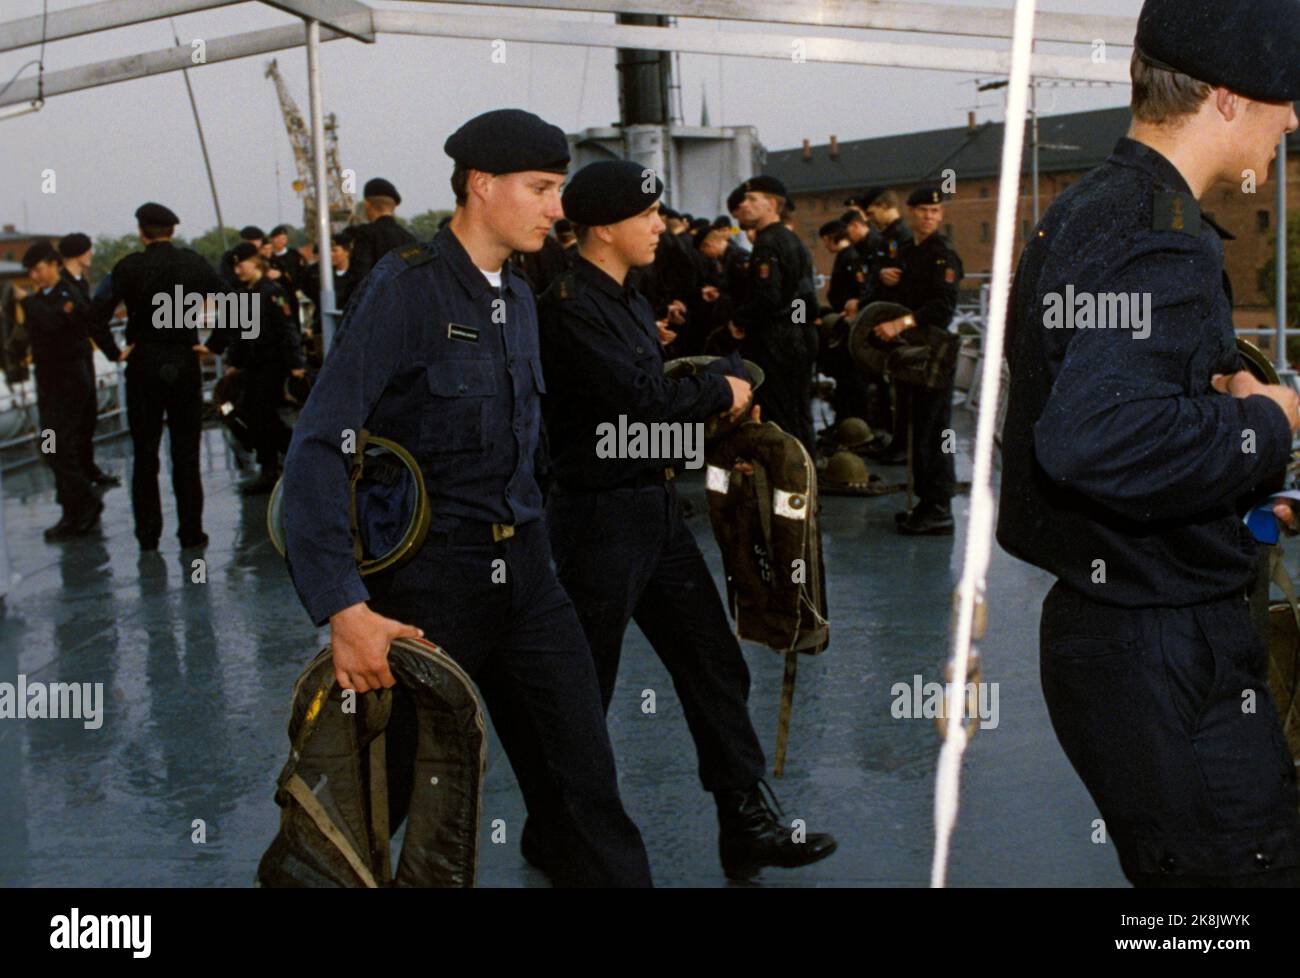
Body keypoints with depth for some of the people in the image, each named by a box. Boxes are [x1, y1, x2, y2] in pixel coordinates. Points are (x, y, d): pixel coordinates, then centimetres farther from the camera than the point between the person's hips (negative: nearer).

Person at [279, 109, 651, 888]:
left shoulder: (518, 296, 11)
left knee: (584, 780, 6)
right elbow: (320, 446, -21)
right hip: (430, 576, -6)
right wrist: (343, 607, -27)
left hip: (525, 573, 6)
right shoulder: (405, 287, -14)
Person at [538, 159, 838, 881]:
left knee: (715, 667, 11)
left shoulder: (629, 302, 13)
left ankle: (745, 827, 21)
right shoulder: (570, 306, -17)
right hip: (600, 516, -9)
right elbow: (641, 400, -24)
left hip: (656, 508, 9)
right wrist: (721, 393, -9)